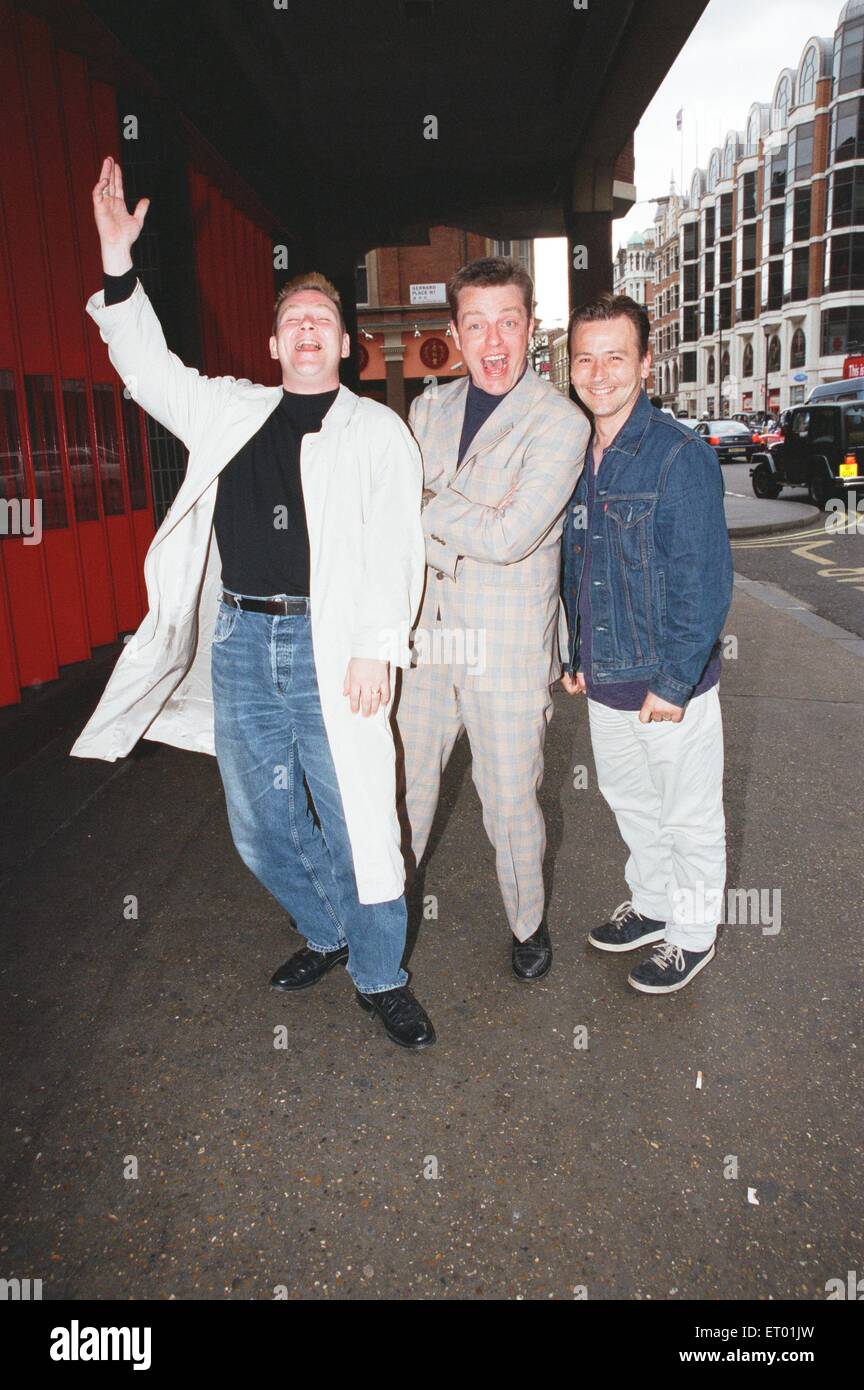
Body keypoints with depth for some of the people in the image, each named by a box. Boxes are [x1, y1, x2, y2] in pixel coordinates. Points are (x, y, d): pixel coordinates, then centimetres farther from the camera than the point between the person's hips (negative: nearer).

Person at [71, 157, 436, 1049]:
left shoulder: (376, 429, 3)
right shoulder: (228, 410, 15)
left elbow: (395, 548, -5)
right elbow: (149, 371, 19)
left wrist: (376, 647, -14)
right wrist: (118, 265, 9)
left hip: (330, 646, -4)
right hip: (240, 642, 5)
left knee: (356, 822, 0)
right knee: (260, 825, 13)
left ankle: (381, 978, 20)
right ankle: (326, 936, 37)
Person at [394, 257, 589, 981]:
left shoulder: (560, 423, -11)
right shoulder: (430, 408, 8)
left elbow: (507, 538, -20)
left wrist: (425, 505, -10)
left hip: (508, 648, -4)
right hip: (426, 635, 5)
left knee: (510, 801, 8)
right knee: (403, 783, 15)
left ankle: (528, 924, 35)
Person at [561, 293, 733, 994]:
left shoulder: (682, 456, -16)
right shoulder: (576, 456, 6)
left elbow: (706, 584, -18)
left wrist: (672, 683, -19)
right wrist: (575, 656, 14)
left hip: (671, 682, -7)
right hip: (604, 681, 7)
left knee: (689, 817, 11)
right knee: (631, 804, 22)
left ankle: (694, 934, 30)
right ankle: (653, 904, 43)